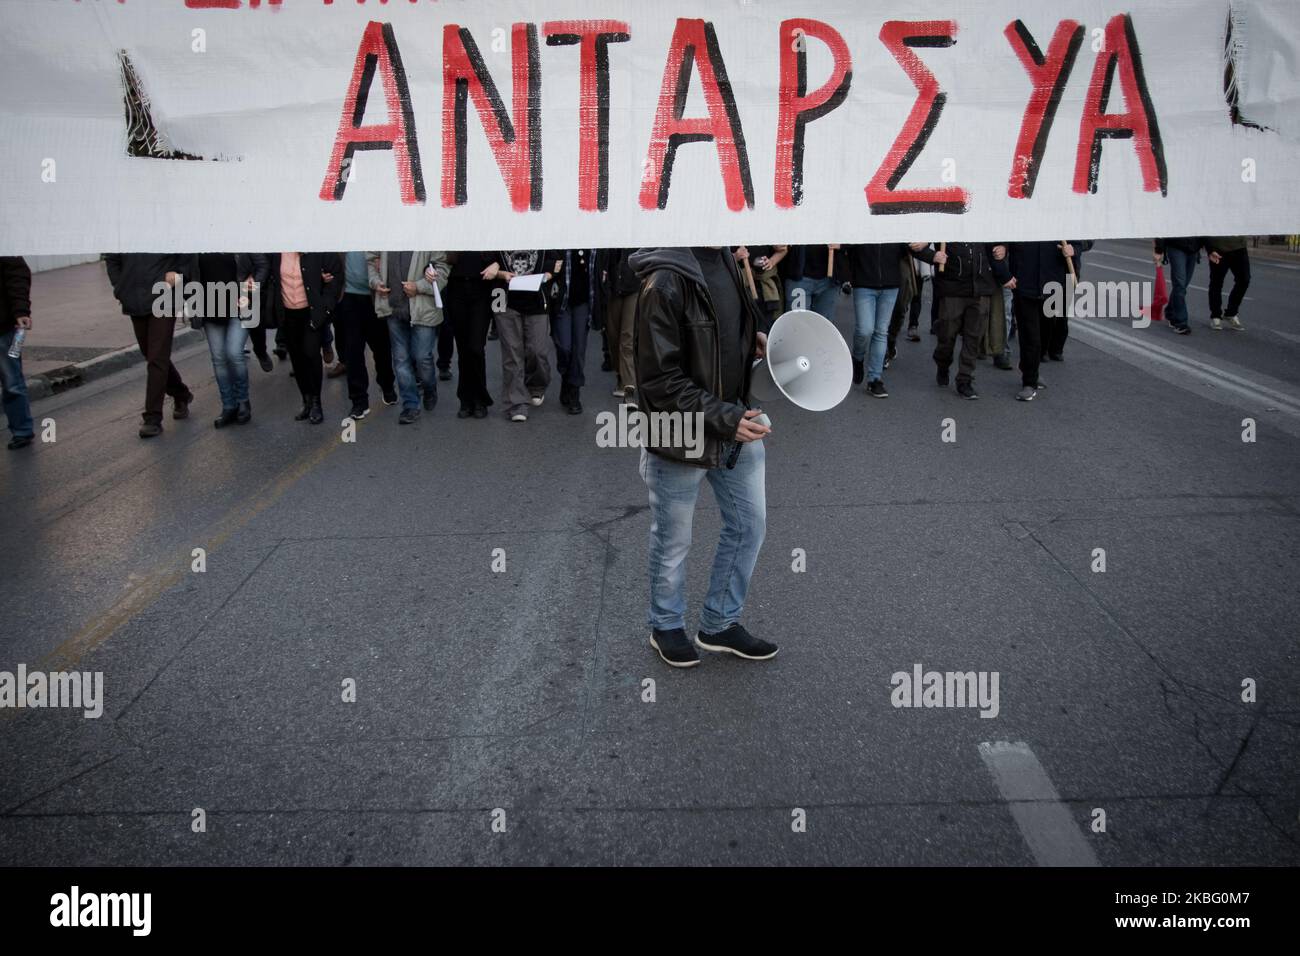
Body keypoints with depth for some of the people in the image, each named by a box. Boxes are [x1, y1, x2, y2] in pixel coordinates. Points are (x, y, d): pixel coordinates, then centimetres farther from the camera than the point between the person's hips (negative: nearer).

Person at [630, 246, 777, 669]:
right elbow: (660, 381, -23)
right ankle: (666, 626, 37)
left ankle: (720, 623, 35)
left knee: (750, 523, 17)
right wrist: (724, 418, -25)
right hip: (680, 440, -8)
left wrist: (752, 337, 0)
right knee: (673, 543, 13)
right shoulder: (665, 282, -24)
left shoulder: (722, 258, 2)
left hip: (736, 428, 8)